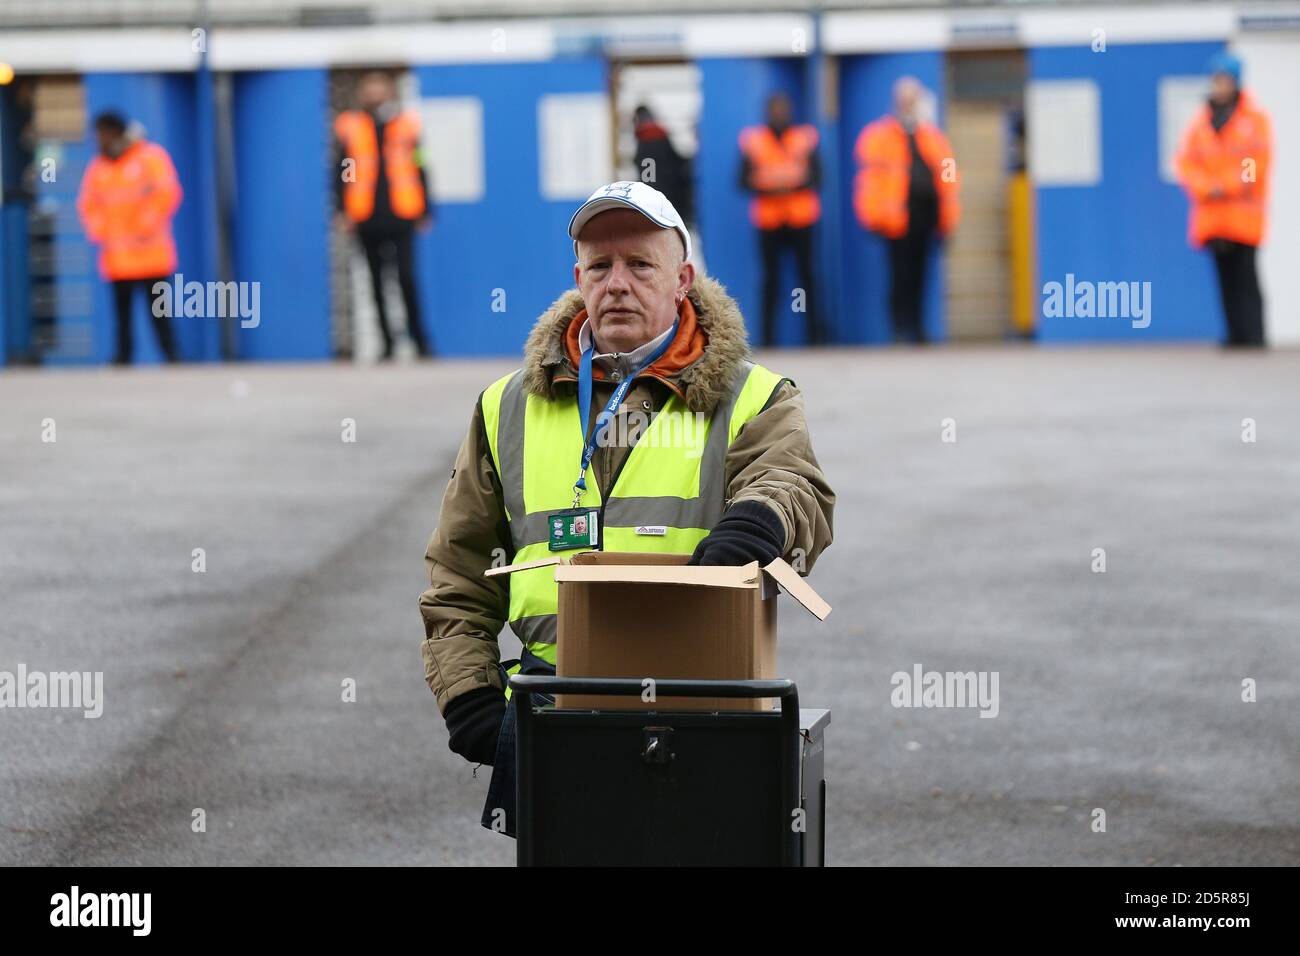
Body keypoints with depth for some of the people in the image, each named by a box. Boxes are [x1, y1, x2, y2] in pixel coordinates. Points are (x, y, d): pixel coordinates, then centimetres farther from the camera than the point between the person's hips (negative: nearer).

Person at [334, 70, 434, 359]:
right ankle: (388, 342, 12)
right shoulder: (353, 128, 6)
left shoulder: (405, 125, 6)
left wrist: (425, 211, 7)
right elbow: (342, 171, 9)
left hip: (401, 215, -2)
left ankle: (419, 338, -2)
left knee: (406, 276, -11)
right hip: (367, 216, 2)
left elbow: (420, 169, 10)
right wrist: (344, 208, 0)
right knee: (377, 281, 6)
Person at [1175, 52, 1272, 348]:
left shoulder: (1255, 118, 3)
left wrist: (1226, 187, -12)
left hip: (1244, 215, -4)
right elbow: (1185, 161, 6)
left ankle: (1253, 337, -9)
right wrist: (1206, 189, -10)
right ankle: (1236, 336, 6)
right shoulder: (1200, 121, 12)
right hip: (1212, 216, 4)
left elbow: (1258, 160, -6)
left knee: (1245, 277, -9)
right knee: (1225, 280, 3)